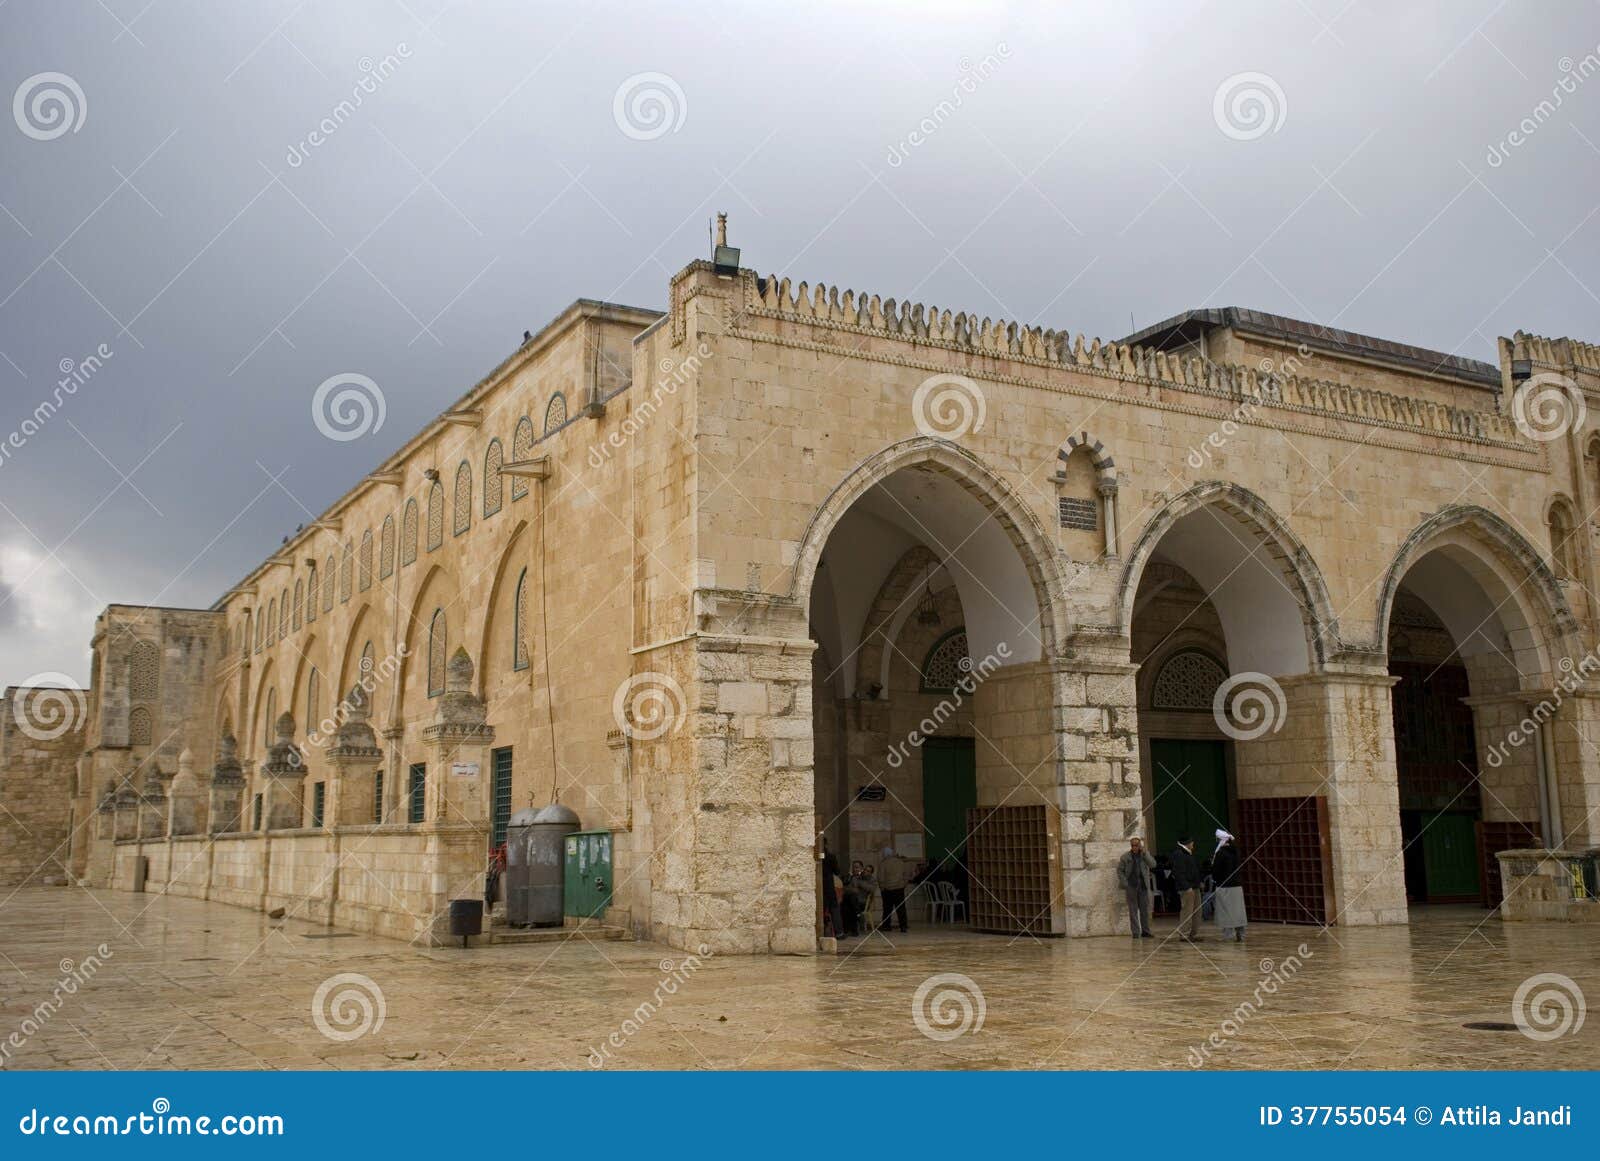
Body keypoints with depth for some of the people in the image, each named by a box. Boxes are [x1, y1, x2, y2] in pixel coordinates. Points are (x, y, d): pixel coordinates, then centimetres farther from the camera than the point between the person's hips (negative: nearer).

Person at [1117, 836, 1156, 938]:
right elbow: (1120, 870, 5)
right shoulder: (1125, 857, 4)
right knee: (1133, 910, 1)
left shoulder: (1145, 854, 8)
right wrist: (1125, 883, -6)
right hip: (1131, 886, -1)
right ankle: (1135, 933, 5)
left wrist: (1144, 852, -13)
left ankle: (1145, 931, 11)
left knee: (1145, 910, 3)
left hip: (1143, 886, 2)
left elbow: (1153, 865, -7)